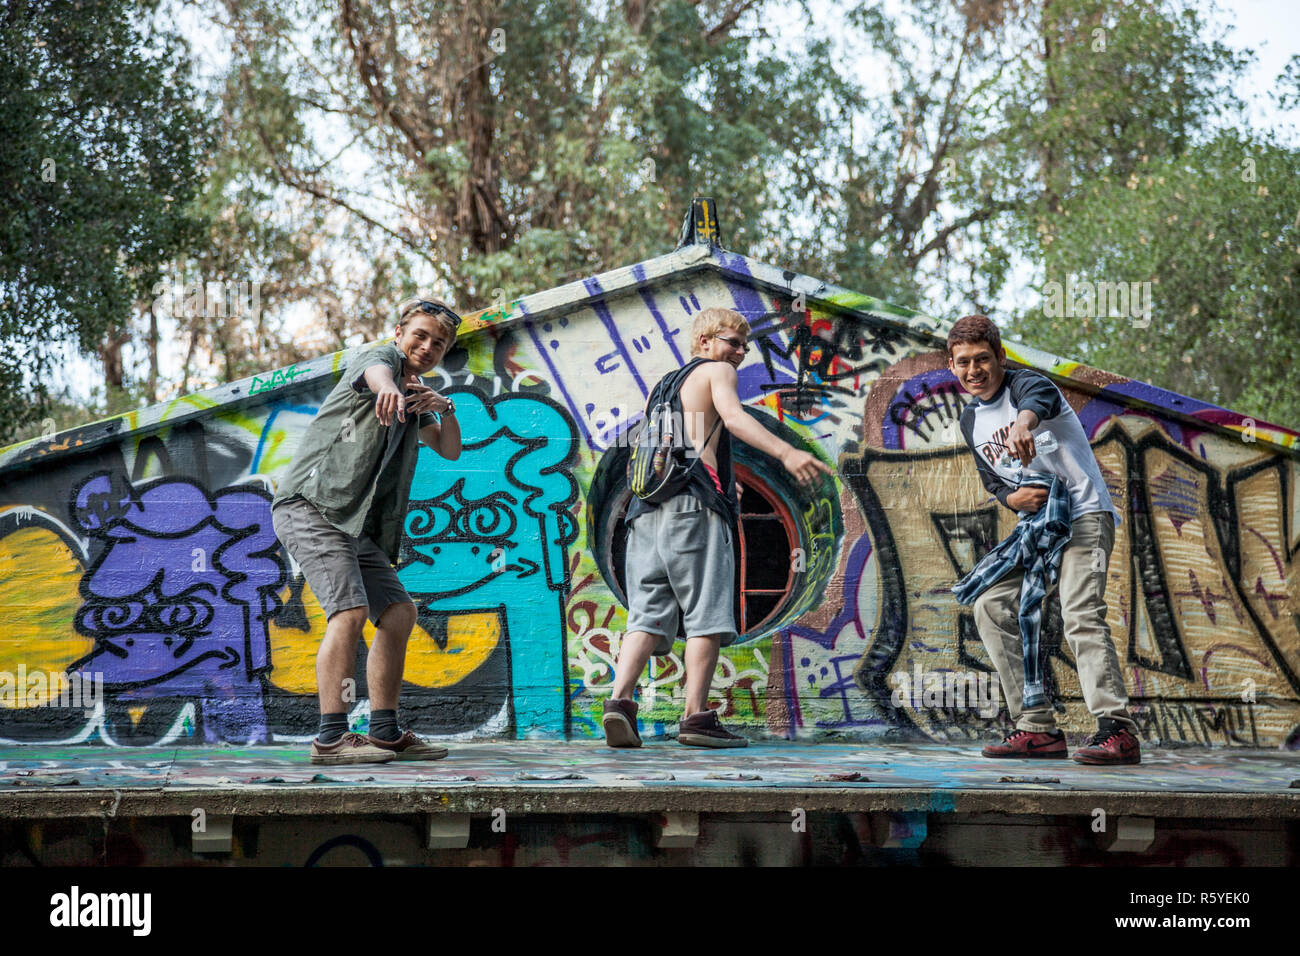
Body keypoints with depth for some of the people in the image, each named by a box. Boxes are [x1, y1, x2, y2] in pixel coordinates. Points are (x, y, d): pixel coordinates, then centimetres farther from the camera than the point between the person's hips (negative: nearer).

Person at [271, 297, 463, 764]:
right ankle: (331, 737, -24)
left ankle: (384, 733, 14)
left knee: (398, 613, 8)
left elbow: (449, 450, 23)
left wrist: (445, 409, 0)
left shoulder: (416, 394, 23)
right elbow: (376, 375, -30)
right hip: (311, 504, -10)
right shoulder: (380, 358, -4)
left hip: (354, 523, 10)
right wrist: (389, 390, -56)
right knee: (350, 610, -22)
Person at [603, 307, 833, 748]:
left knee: (648, 613, 1)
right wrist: (786, 452, -26)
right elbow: (732, 416, -13)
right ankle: (696, 717, -10)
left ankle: (620, 700, -18)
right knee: (707, 612, -5)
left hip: (647, 508, 7)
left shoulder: (666, 385, 31)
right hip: (693, 501, -7)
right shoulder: (715, 371, 8)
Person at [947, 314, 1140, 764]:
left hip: (1084, 514, -9)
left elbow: (1042, 397, -38)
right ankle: (1038, 727, 5)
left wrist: (1024, 421, -63)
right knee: (992, 606, 2)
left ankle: (1118, 730, -30)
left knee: (1081, 613, -24)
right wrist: (1013, 497, -10)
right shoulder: (971, 421, 12)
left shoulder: (1024, 383, -12)